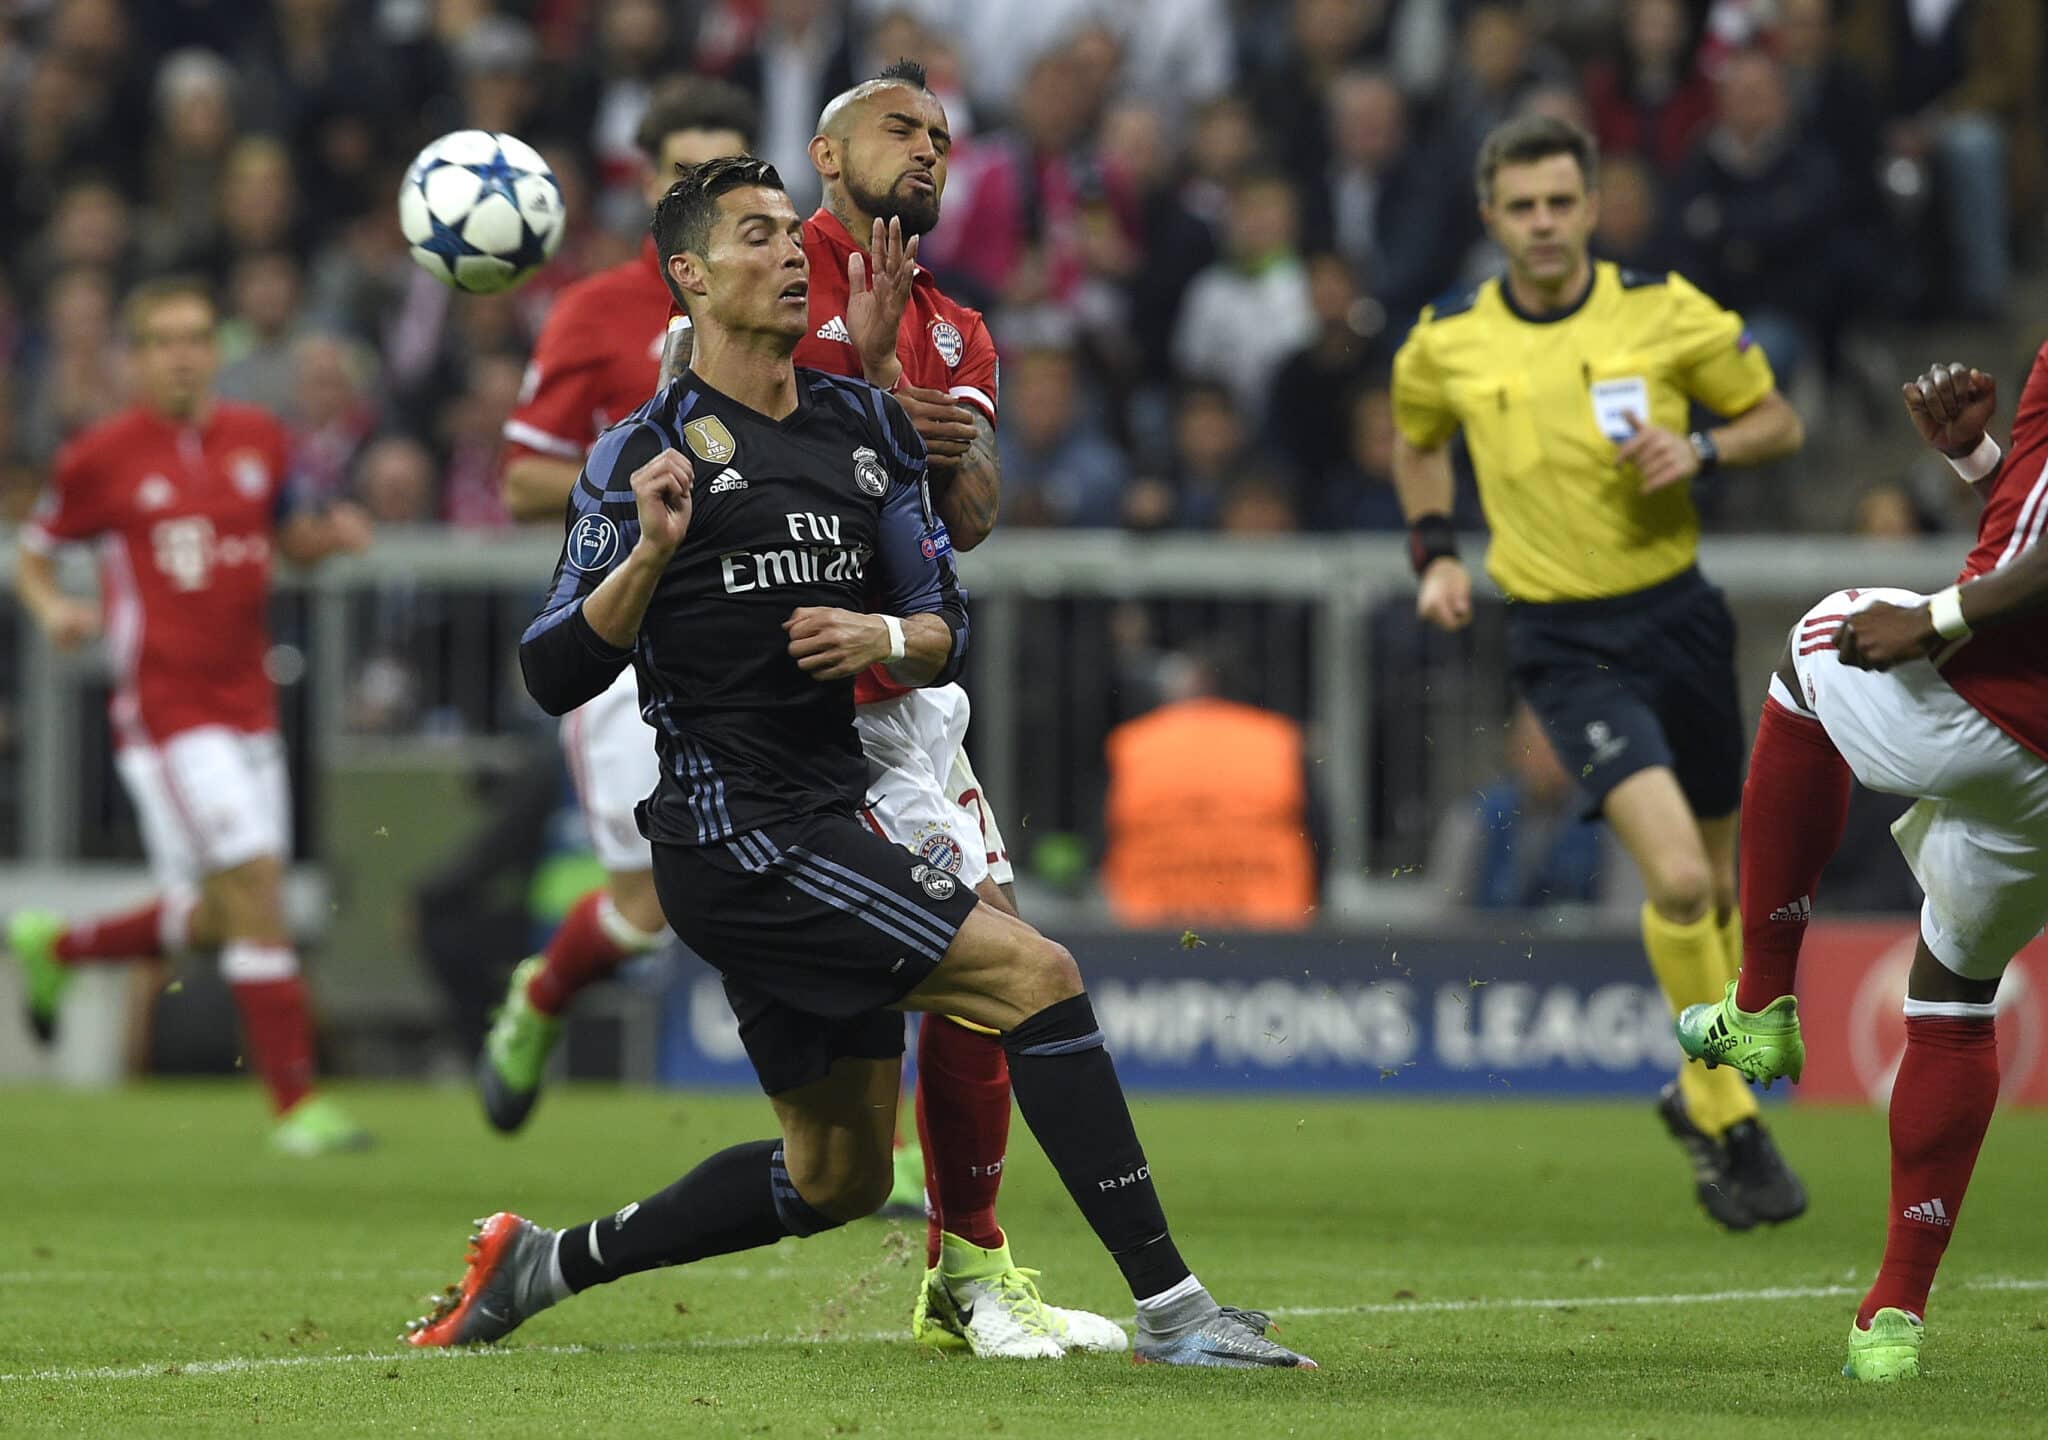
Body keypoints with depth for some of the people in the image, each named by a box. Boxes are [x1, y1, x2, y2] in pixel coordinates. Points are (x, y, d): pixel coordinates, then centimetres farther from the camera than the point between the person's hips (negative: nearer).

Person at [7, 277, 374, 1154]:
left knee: (217, 919, 11)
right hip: (165, 709, -6)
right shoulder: (103, 457, -5)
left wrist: (329, 536, 0)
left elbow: (283, 537, 22)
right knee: (254, 885, -15)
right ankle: (296, 1106, -11)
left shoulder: (258, 439, 8)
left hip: (248, 707, 6)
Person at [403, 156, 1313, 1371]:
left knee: (839, 1177, 14)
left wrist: (888, 641, -9)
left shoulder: (865, 427, 12)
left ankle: (545, 1265, 28)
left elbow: (948, 627, 14)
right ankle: (1170, 1306, -19)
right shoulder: (649, 455, -6)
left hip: (832, 823, 8)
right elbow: (555, 675, -8)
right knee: (1036, 974, -19)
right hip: (735, 833, -8)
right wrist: (648, 553, -23)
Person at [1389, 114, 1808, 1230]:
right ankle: (1726, 1119, -4)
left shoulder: (1663, 311, -4)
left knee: (1715, 882, 13)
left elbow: (1775, 420, 6)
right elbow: (1415, 439, 20)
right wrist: (1434, 552, 7)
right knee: (1676, 876, -19)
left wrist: (1700, 450, -14)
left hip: (1676, 614, 2)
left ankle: (1704, 1095, 37)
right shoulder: (1446, 344, -2)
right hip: (1562, 643, -2)